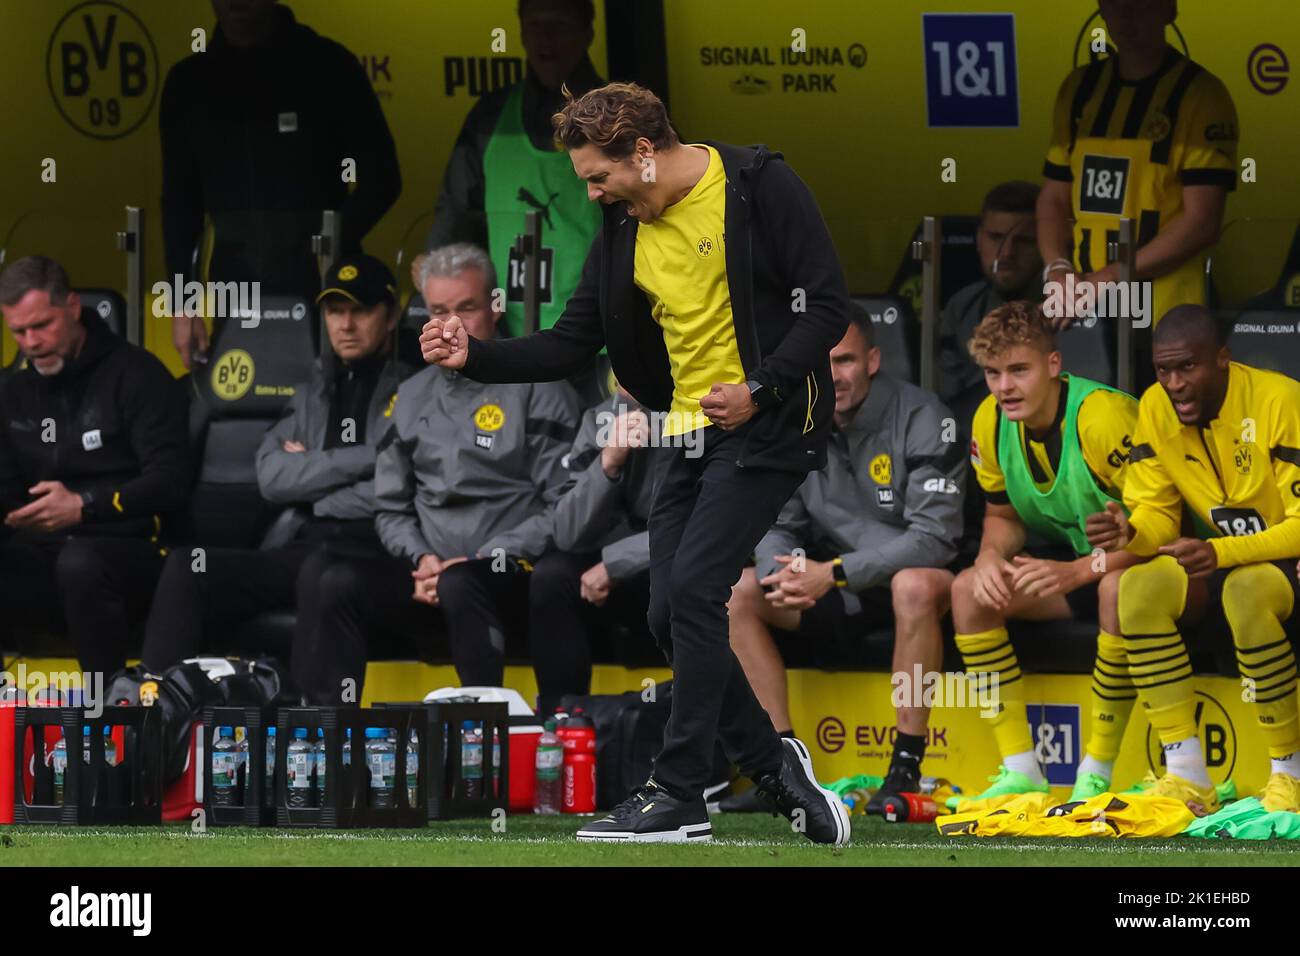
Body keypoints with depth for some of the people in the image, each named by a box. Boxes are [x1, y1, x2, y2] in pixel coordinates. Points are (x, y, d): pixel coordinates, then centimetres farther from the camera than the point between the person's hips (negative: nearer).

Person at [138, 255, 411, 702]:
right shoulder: (311, 394, 25)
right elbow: (272, 476, 8)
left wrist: (312, 469, 1)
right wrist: (366, 458, -1)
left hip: (374, 548, -6)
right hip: (302, 545, 6)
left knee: (320, 569, -40)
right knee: (186, 566, -16)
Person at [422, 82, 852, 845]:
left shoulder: (760, 188, -12)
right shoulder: (627, 230, 8)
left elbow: (827, 307, -12)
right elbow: (571, 345, 11)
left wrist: (759, 389, -21)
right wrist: (475, 355, -2)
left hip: (766, 430, -8)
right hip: (692, 437, 8)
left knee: (693, 588, -17)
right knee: (672, 617, 3)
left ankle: (680, 797, -12)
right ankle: (772, 762, 19)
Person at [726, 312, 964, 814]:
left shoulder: (921, 419, -17)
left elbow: (934, 537, -25)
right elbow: (777, 526, 5)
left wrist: (833, 574, -30)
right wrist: (781, 573, -22)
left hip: (912, 573, -6)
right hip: (834, 590, 6)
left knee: (915, 584, -40)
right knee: (733, 593, -14)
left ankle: (906, 771, -32)